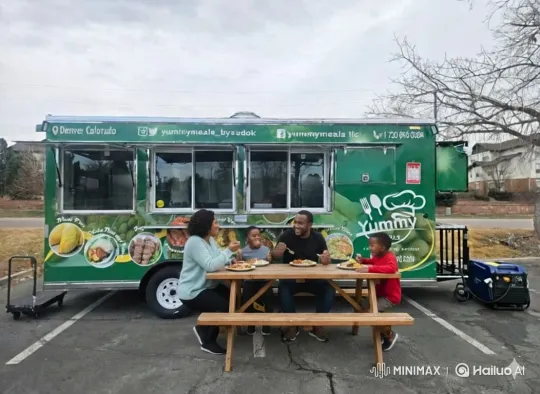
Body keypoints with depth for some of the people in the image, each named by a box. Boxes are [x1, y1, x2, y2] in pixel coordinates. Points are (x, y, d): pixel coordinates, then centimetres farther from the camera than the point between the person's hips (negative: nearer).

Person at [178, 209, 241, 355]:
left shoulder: (210, 239, 7)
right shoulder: (195, 242, -24)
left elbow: (218, 259, 6)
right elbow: (210, 265, -31)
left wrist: (231, 258, -14)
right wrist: (228, 250, -26)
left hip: (207, 286, 10)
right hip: (192, 292, -10)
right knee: (225, 307, -20)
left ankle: (203, 328, 21)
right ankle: (208, 342, 4)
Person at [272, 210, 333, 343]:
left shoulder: (318, 237, 0)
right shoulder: (287, 234, -5)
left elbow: (326, 261, 2)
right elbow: (274, 256, -1)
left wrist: (326, 259, -23)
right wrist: (277, 251, -26)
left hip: (312, 278, 2)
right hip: (290, 278, -1)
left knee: (330, 289, -24)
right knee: (283, 289, -33)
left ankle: (317, 325, -6)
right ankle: (292, 325, -12)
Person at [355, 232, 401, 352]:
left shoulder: (390, 257, -23)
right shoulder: (377, 256, 3)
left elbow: (391, 268, -45)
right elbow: (372, 262, 25)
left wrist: (370, 269, -48)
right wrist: (363, 260, 2)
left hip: (390, 296, -10)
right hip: (380, 294, 10)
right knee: (361, 305, 15)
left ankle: (390, 335, 4)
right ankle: (381, 332, 25)